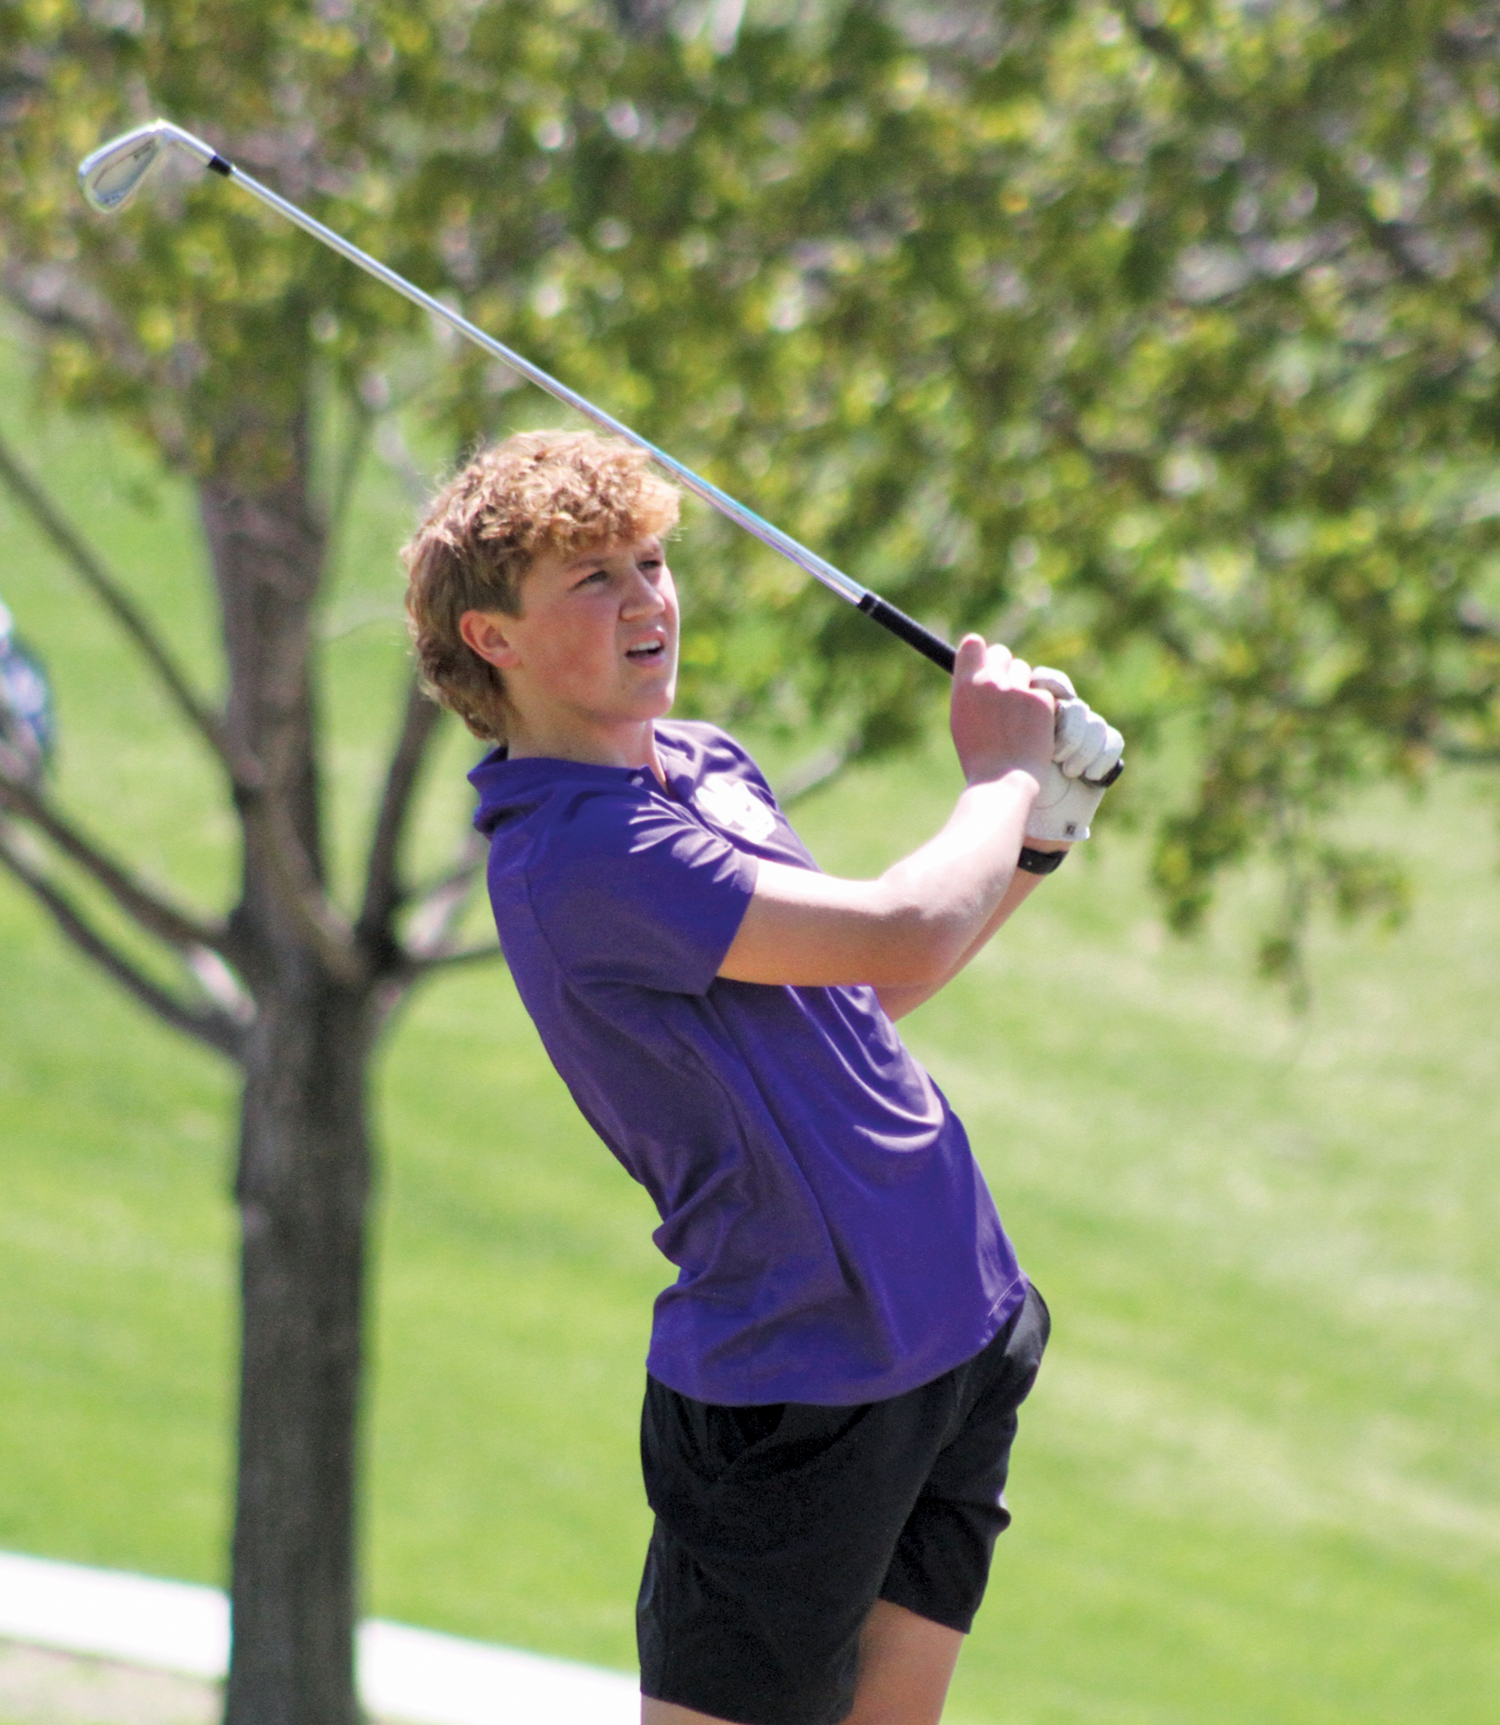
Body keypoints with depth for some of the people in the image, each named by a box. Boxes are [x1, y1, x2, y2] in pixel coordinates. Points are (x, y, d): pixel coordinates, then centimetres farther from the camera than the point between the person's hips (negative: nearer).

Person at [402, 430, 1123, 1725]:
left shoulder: (705, 764, 10)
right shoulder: (577, 857, -21)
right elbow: (903, 938, -27)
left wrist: (1036, 838, 12)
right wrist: (1002, 770, -8)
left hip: (958, 1326, 9)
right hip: (792, 1384, -9)